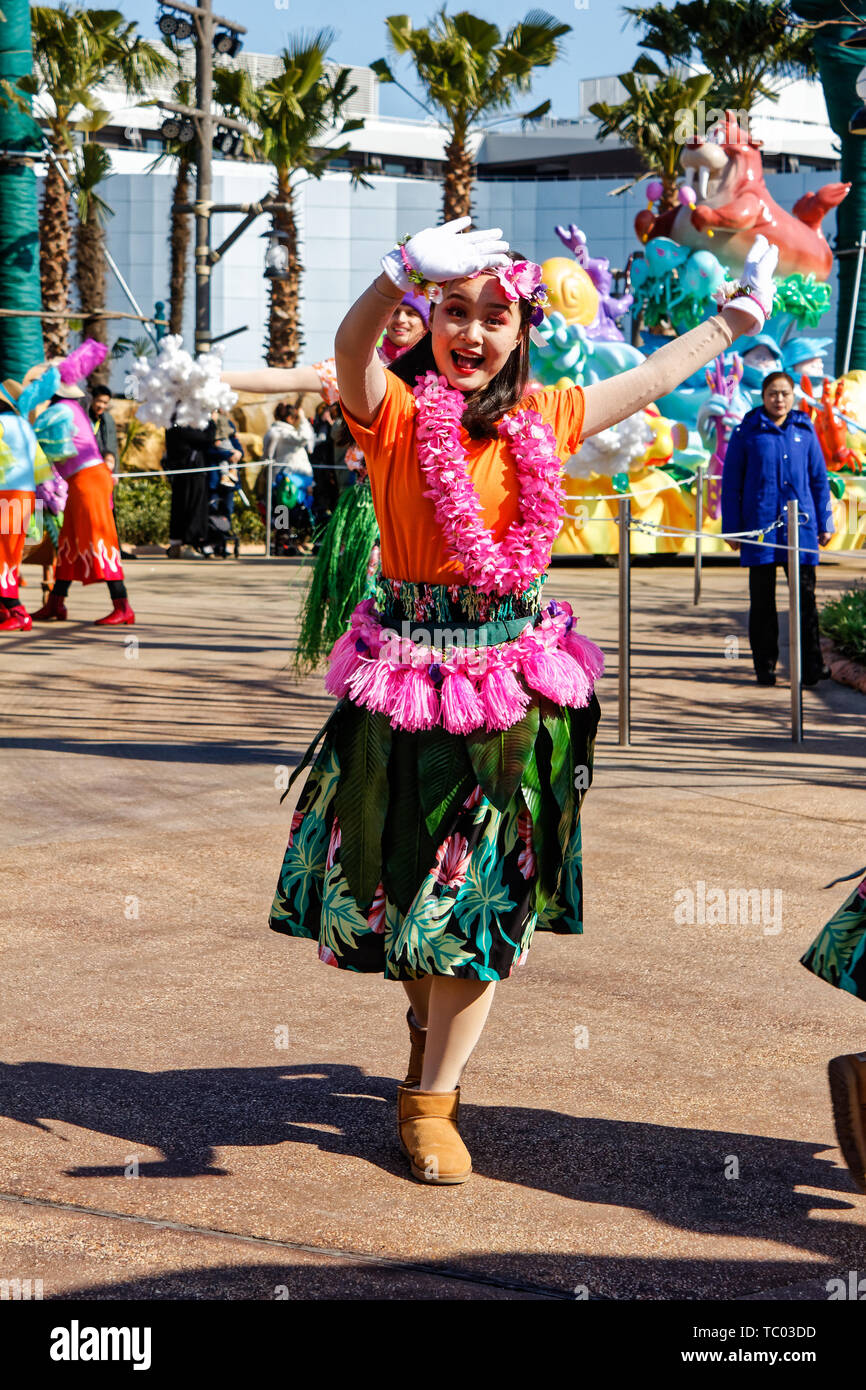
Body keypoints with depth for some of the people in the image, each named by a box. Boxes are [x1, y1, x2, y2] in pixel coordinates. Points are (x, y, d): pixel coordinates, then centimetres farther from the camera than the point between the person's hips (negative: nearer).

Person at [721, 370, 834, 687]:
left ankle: (811, 667, 0)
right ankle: (765, 668, 13)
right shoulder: (746, 432, 2)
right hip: (760, 526, -1)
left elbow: (819, 479, 13)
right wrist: (731, 528, 1)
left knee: (805, 596, -1)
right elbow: (731, 482, 4)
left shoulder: (805, 430, 8)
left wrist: (824, 523, 8)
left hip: (800, 526, 1)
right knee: (762, 600, 5)